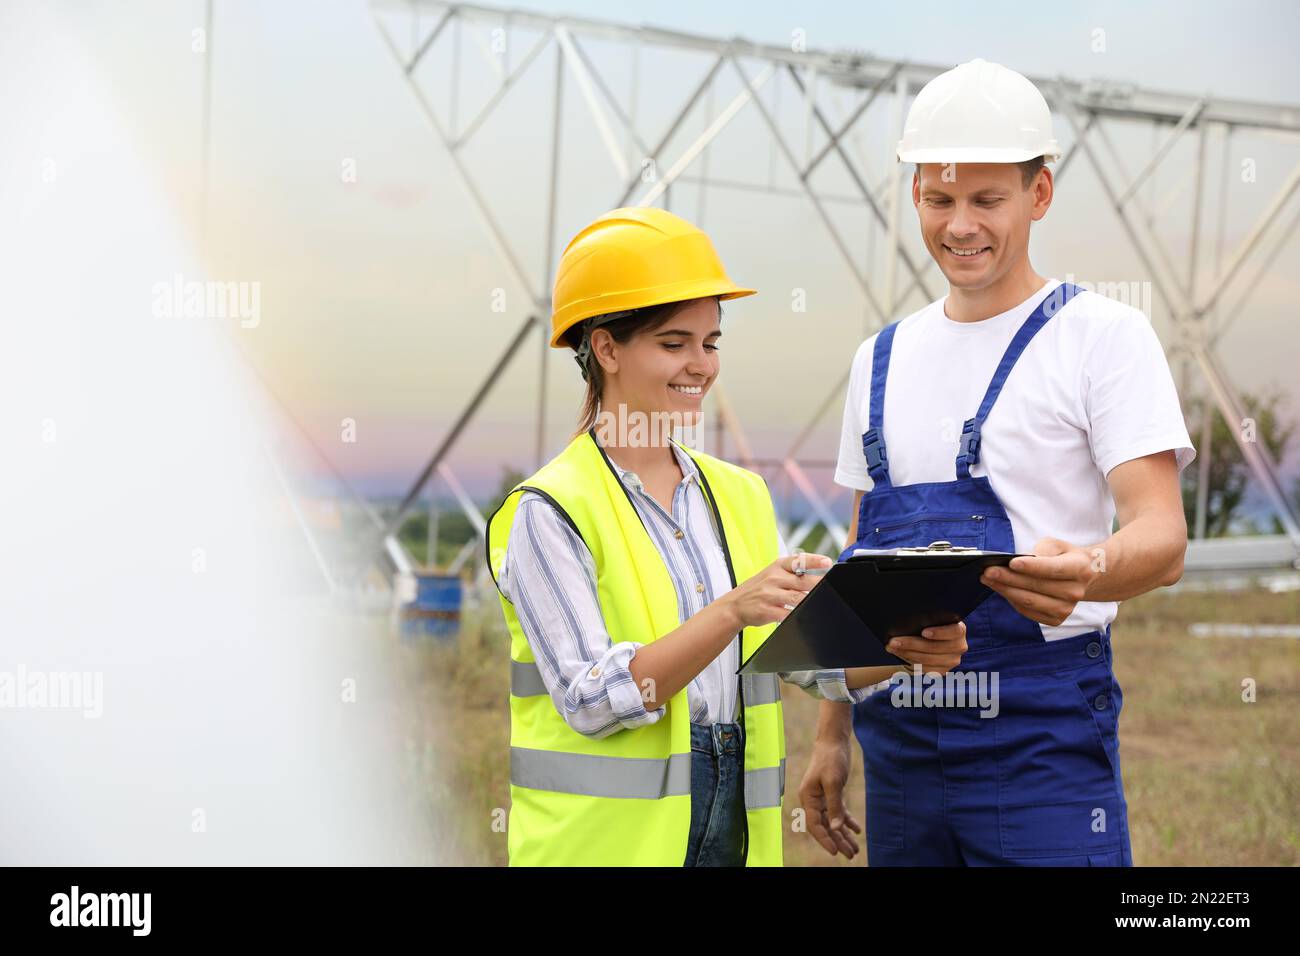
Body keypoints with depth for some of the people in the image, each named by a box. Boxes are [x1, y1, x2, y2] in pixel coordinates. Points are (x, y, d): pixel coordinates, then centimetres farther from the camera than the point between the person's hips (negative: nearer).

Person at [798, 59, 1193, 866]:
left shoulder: (1104, 336, -4)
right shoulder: (883, 358, 14)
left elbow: (1162, 539, -14)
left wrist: (1090, 572, -36)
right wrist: (832, 734, 15)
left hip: (1042, 733, -5)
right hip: (900, 732, 6)